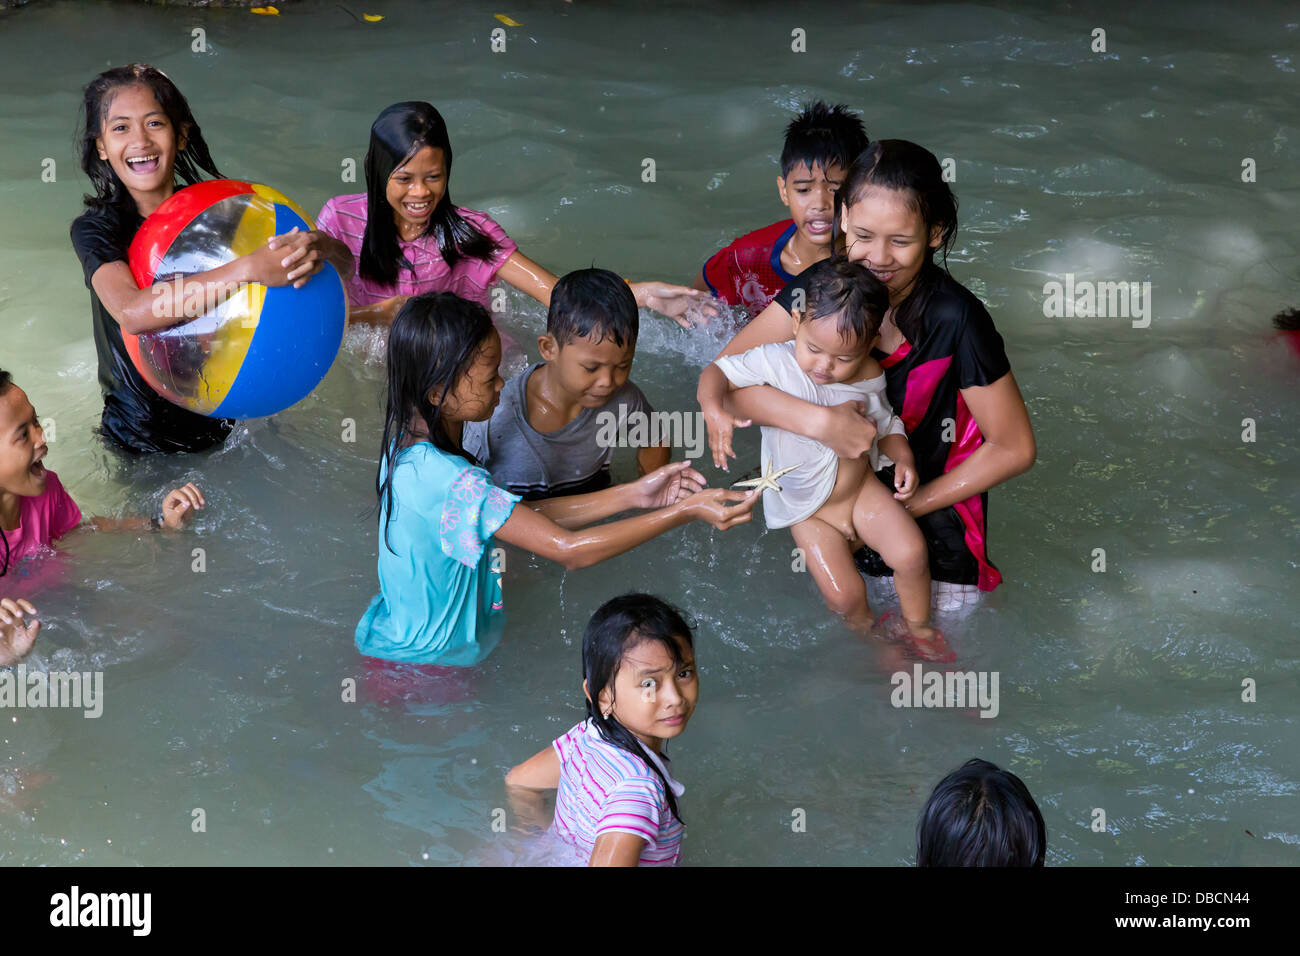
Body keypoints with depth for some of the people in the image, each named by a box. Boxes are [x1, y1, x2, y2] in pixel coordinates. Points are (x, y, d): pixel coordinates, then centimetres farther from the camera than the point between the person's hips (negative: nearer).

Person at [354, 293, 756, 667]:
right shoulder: (451, 482, -32)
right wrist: (686, 511, -25)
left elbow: (523, 518, -2)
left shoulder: (405, 444, -3)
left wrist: (631, 495, -7)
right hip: (434, 656, -8)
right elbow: (569, 549, -30)